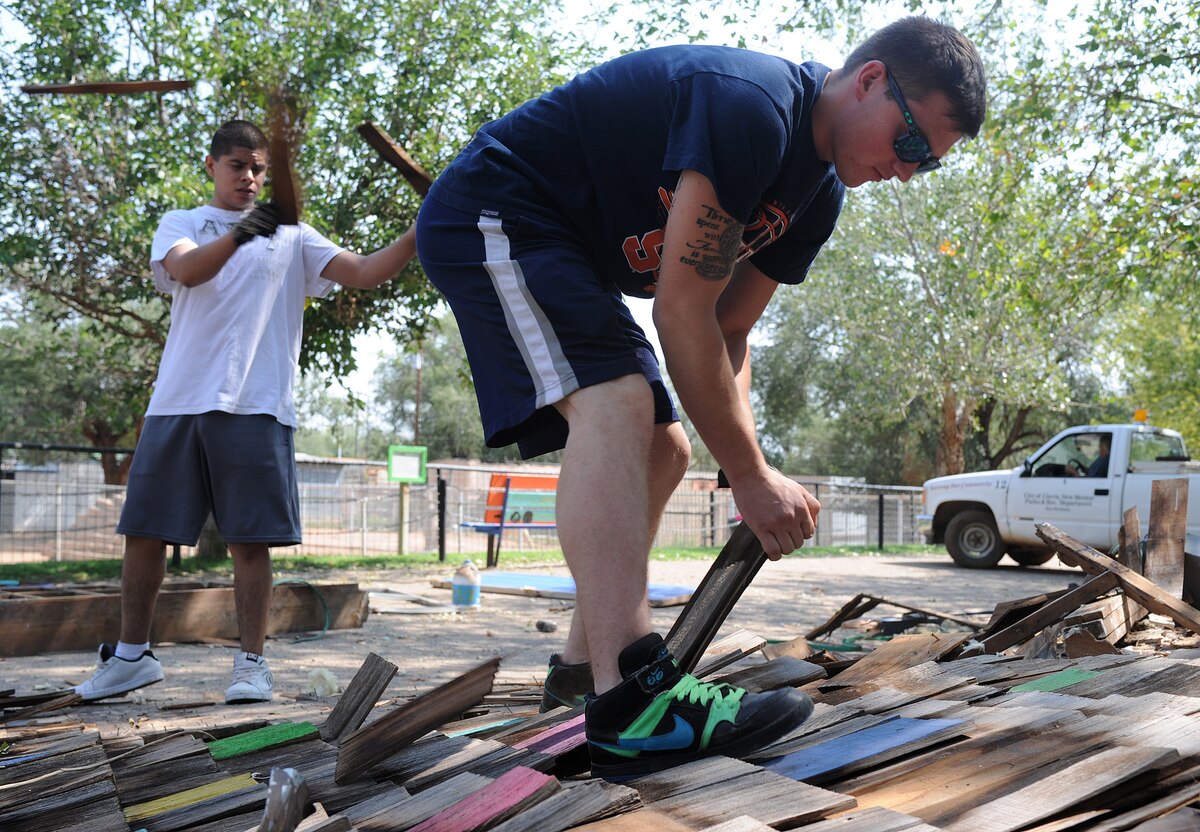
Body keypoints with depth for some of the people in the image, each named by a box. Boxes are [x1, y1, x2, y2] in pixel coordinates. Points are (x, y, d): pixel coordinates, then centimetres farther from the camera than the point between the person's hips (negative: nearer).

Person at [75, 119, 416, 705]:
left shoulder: (290, 235, 15)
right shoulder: (181, 224, 13)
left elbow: (365, 273, 5)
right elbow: (186, 270, -10)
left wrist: (417, 237, -11)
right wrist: (239, 233, -29)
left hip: (254, 408, -1)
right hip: (177, 401, 1)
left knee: (251, 540, -3)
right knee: (144, 531, 5)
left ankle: (251, 664, 6)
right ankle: (131, 655, 20)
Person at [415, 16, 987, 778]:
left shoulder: (818, 197, 4)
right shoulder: (752, 107, -27)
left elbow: (728, 333, 5)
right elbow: (683, 311, -29)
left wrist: (747, 470, -9)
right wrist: (750, 474, -23)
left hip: (576, 261, 11)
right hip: (493, 215, -11)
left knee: (661, 452, 10)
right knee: (615, 401, -30)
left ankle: (582, 666, 21)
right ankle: (630, 703, -38)